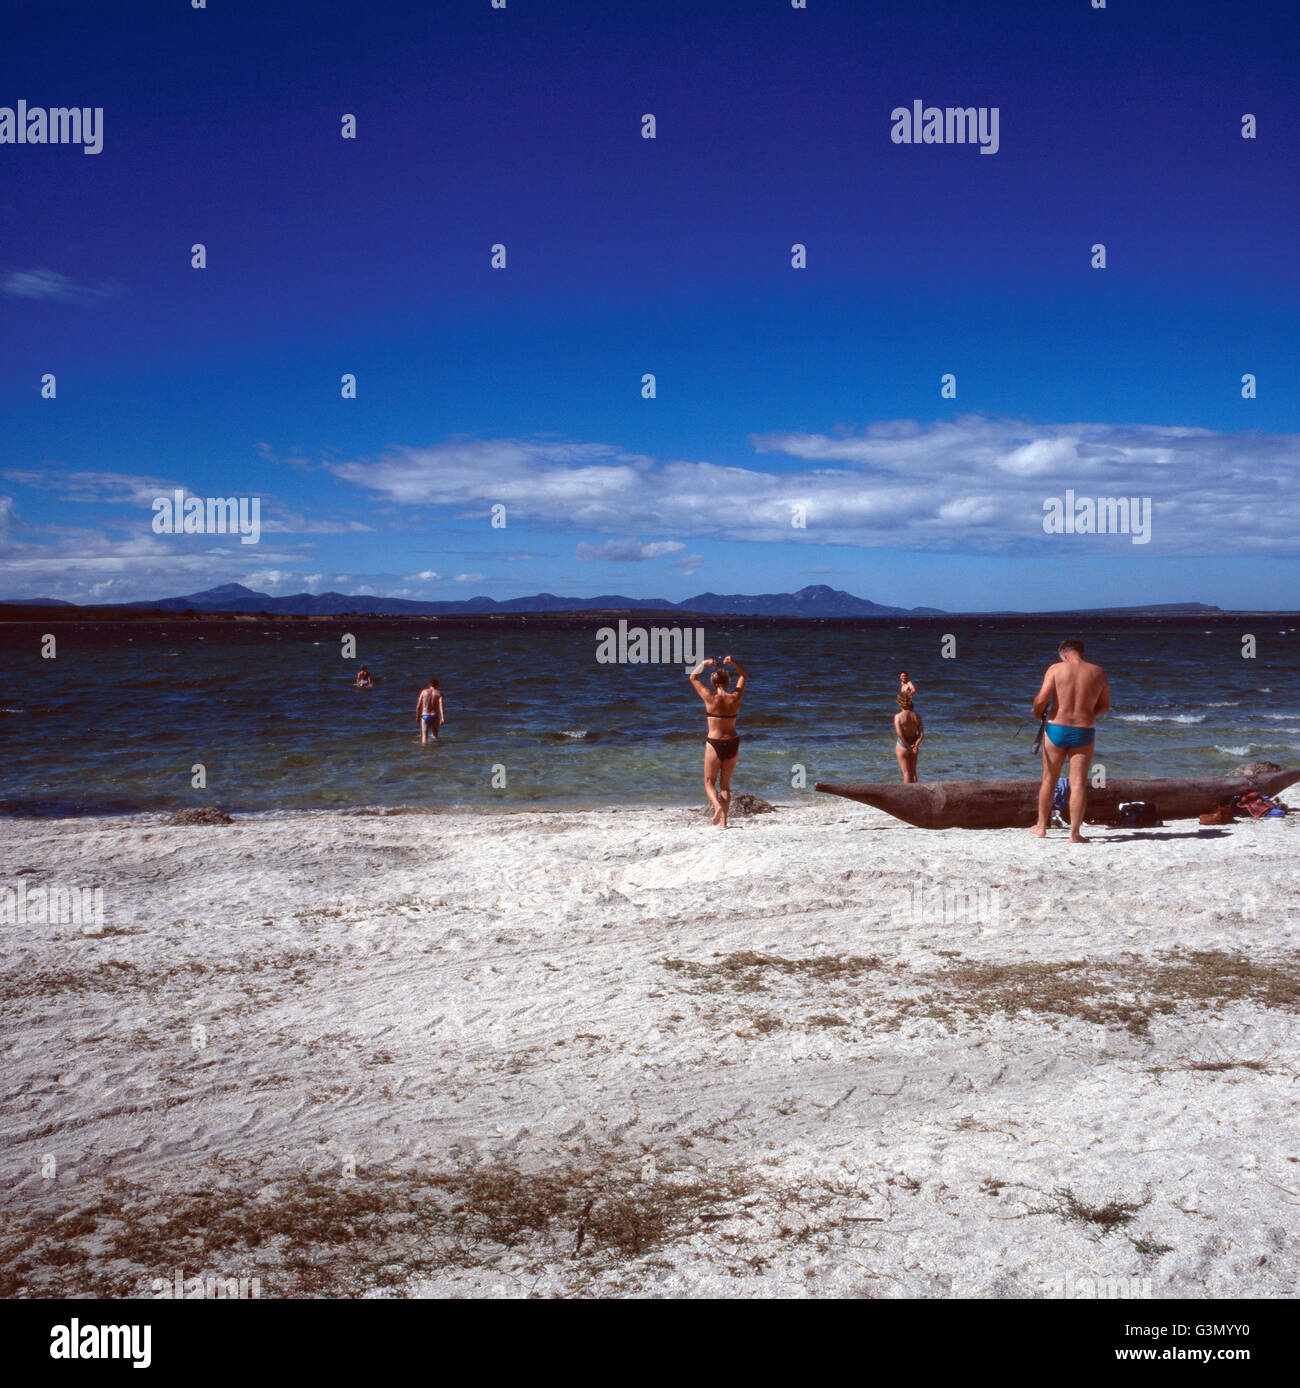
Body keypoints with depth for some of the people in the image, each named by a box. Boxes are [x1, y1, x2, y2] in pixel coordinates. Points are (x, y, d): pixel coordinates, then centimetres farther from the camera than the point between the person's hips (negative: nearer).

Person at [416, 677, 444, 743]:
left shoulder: (424, 692, 4)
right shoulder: (439, 693, 2)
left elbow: (418, 706, 2)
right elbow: (441, 705, -12)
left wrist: (417, 717, 12)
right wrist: (442, 718, -18)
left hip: (425, 716, 0)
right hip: (434, 717, 0)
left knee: (424, 737, -1)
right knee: (435, 735, 20)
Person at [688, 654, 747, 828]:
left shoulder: (710, 698, -11)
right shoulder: (735, 698, -4)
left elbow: (693, 678, 3)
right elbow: (743, 676, 14)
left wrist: (704, 663, 6)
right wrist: (733, 663, 5)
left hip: (714, 744, -3)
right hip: (732, 743, 3)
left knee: (709, 782, 10)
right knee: (725, 784, 13)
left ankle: (717, 806, -19)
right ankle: (723, 821, 7)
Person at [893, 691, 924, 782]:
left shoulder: (898, 716, -16)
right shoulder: (916, 716, -3)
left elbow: (899, 734, -21)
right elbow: (922, 734, -8)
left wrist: (908, 746, -14)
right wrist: (915, 745, -12)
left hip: (902, 745, -4)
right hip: (913, 745, 4)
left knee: (906, 772, 3)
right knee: (913, 771, 18)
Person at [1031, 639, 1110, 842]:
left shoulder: (1056, 669, -5)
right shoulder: (1098, 672, 3)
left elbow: (1041, 699, -13)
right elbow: (1105, 705, 11)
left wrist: (1038, 712, 8)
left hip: (1056, 728, -1)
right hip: (1084, 732, 1)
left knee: (1049, 780, 14)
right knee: (1079, 783, 3)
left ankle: (1041, 826, 25)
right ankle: (1075, 833, -1)